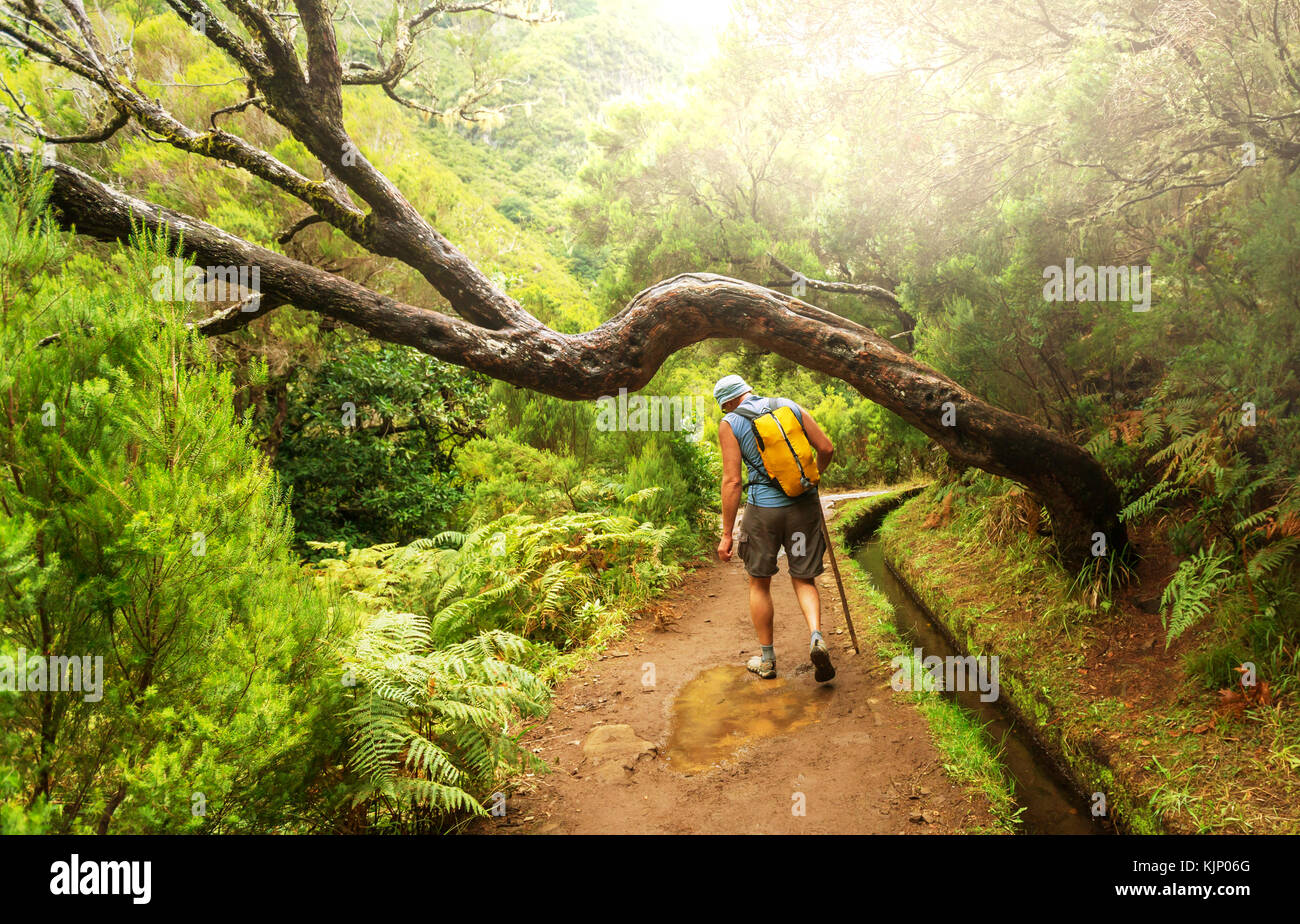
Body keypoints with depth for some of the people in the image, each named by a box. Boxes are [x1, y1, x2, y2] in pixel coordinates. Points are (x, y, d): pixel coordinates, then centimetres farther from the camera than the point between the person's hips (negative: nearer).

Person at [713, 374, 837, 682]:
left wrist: (727, 535, -5)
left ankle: (767, 659, 22)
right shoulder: (790, 407, 6)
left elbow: (732, 481, -9)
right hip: (804, 505, 3)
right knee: (804, 580, 15)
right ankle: (816, 638, -10)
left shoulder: (730, 424, -5)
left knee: (759, 583, 15)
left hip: (764, 509, -3)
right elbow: (826, 449, 5)